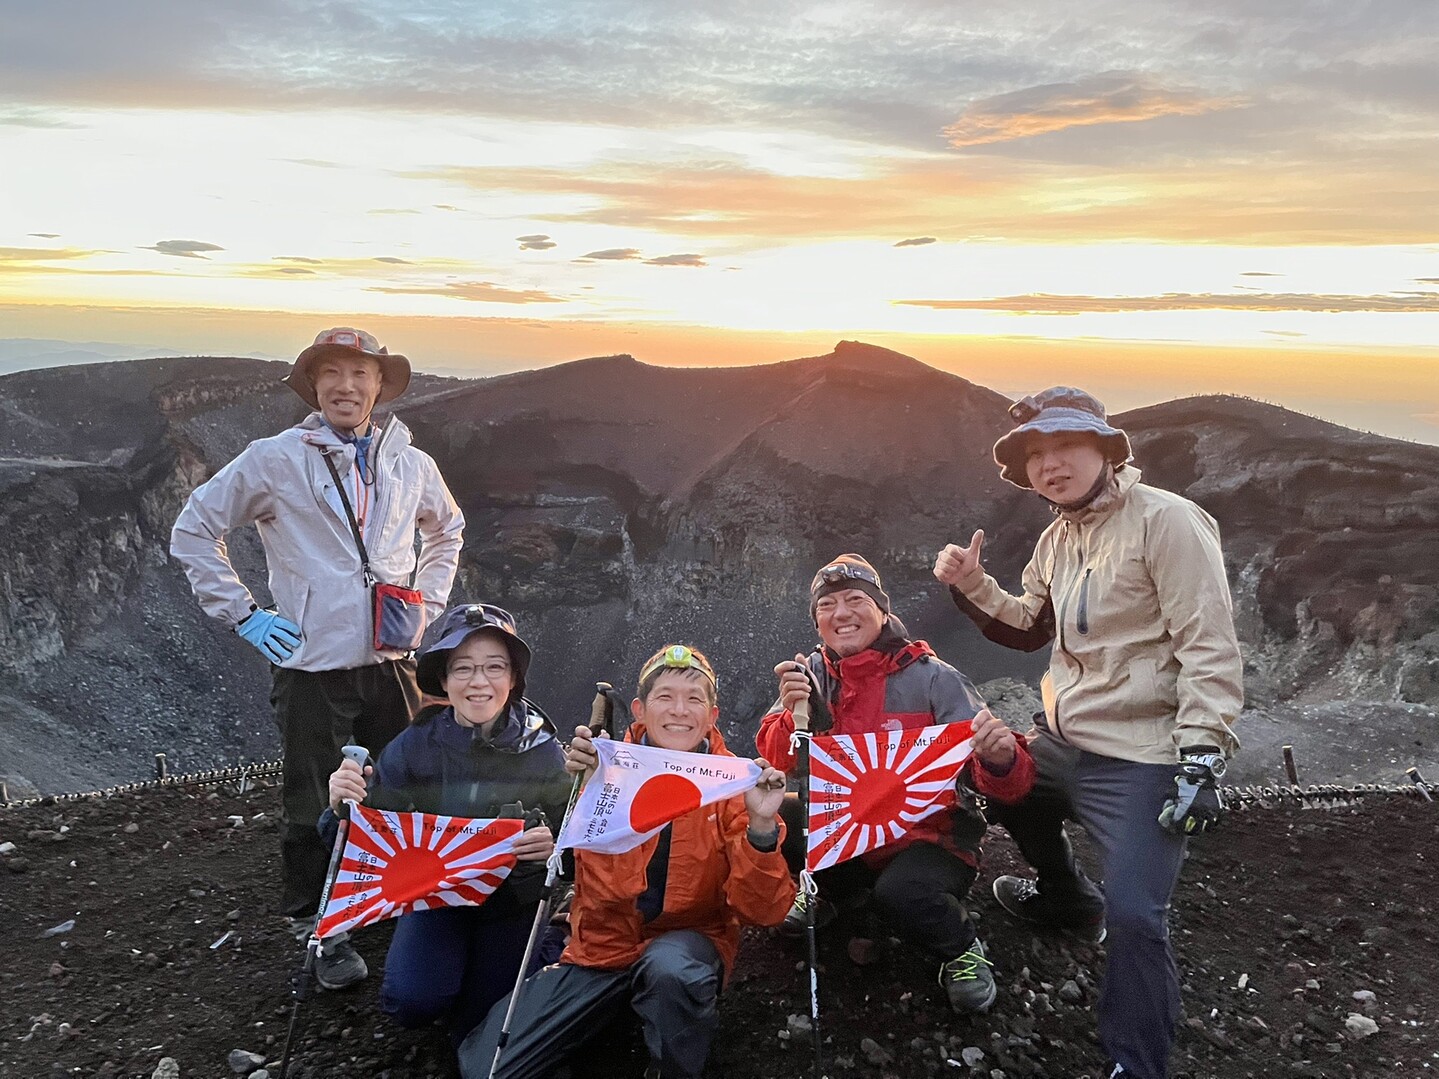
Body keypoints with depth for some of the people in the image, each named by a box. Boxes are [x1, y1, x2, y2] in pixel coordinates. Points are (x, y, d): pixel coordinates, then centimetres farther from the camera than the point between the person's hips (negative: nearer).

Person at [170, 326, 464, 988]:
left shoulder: (410, 465, 7)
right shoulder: (275, 460, -4)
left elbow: (447, 528, 25)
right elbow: (194, 530, 1)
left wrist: (428, 601, 13)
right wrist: (242, 614, -4)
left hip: (394, 661, 3)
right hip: (312, 665, -3)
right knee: (312, 805, 7)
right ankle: (319, 931, 27)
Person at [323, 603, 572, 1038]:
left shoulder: (542, 752, -16)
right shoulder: (416, 744, -13)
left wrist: (555, 847, -34)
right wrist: (343, 808, -32)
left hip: (512, 899, 0)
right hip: (436, 891, 1)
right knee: (411, 1001, -21)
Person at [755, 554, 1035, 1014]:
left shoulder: (931, 677, -13)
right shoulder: (815, 674, -2)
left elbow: (1005, 784, -17)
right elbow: (778, 764, -8)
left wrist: (1001, 760, -42)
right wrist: (794, 713, -27)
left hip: (930, 835, -4)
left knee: (900, 893, -34)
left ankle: (961, 948, 2)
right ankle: (832, 891, 12)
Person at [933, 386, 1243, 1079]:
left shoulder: (1164, 520, -15)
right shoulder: (1058, 537, 11)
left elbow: (1209, 648, -18)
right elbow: (1031, 627, 18)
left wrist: (1200, 756, -23)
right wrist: (972, 586, 3)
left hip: (1140, 760, -9)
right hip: (1062, 742, 9)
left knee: (1132, 914, -17)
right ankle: (1068, 900, 52)